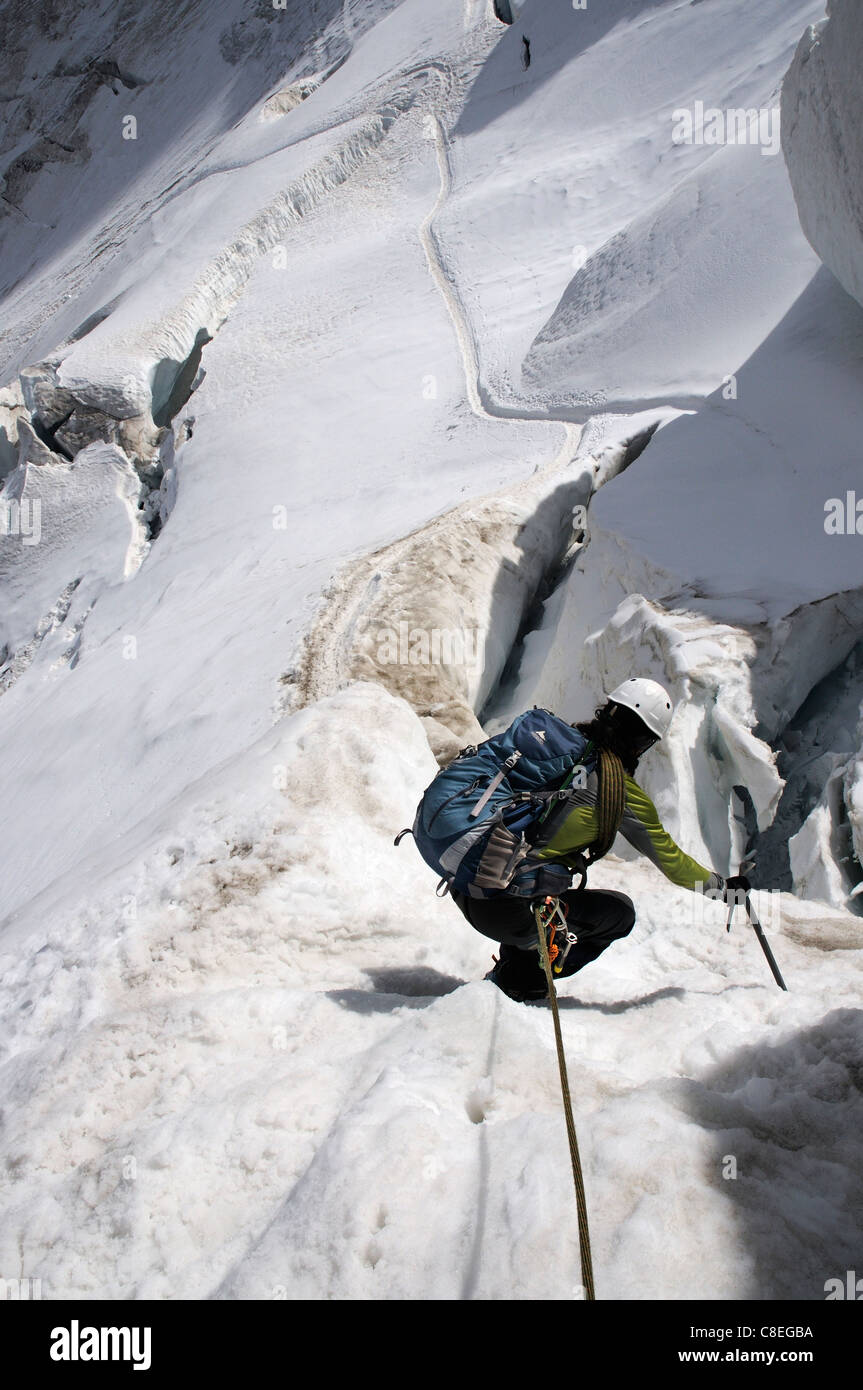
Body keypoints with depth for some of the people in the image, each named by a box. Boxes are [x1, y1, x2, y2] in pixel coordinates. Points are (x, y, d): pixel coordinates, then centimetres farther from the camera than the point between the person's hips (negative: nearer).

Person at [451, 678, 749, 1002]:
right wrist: (723, 886, 22)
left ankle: (509, 967, 25)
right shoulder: (623, 792, -7)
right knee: (620, 912, 13)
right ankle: (521, 981, 6)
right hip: (507, 908, -7)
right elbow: (670, 859, 6)